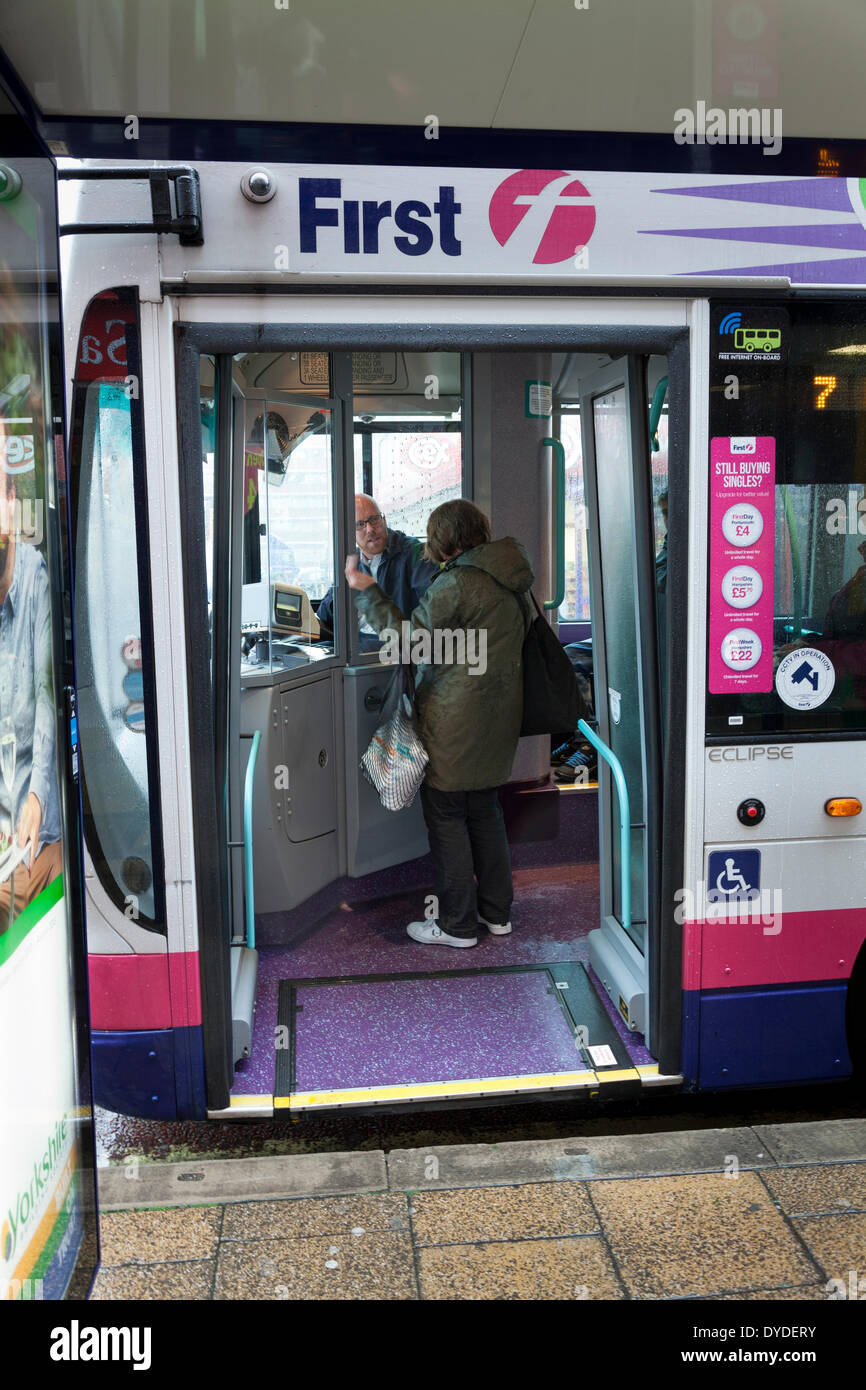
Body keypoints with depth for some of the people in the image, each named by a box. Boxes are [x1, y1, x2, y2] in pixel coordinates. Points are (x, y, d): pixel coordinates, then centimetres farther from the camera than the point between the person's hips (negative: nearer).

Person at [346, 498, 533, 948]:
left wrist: (367, 591, -8)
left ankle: (457, 925, 12)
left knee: (446, 817, 3)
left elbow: (410, 637, -16)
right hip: (498, 717, 8)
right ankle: (496, 912, 27)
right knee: (484, 812, 18)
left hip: (454, 719, -8)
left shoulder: (456, 582, -17)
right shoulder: (509, 582, 8)